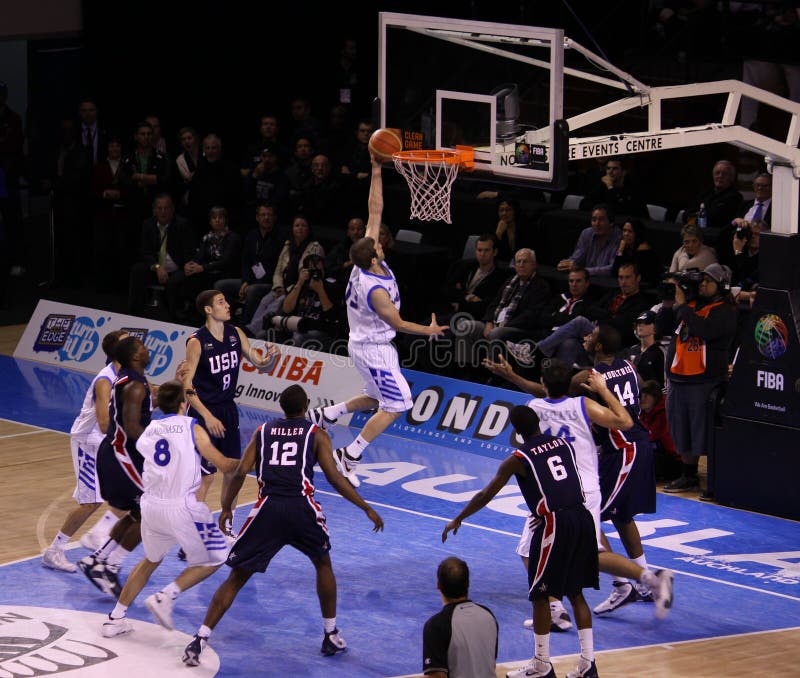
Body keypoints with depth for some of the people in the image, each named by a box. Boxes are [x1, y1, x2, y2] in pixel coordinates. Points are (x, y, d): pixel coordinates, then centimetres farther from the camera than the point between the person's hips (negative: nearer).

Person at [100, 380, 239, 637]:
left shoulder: (149, 430, 12)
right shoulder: (192, 428, -1)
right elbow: (223, 465, -1)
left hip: (151, 506, 6)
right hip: (182, 507, -6)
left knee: (151, 560, 28)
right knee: (213, 558, 12)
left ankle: (115, 618, 25)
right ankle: (166, 597, -3)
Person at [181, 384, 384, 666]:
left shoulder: (262, 431, 16)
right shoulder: (316, 435, 10)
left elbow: (240, 473, 7)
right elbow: (334, 478, 2)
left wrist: (226, 508, 17)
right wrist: (367, 508, 7)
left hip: (268, 508, 1)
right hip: (302, 508, -1)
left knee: (237, 577, 7)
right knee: (323, 564, 27)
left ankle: (200, 640, -5)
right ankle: (331, 637, 28)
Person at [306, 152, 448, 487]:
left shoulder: (364, 261, -10)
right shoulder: (375, 290, -31)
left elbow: (375, 210, -6)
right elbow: (397, 323, -17)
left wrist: (377, 172, -8)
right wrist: (428, 330, -3)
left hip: (365, 343, 9)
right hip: (374, 349, -9)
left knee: (378, 398, 24)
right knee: (397, 404, -4)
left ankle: (324, 415, 28)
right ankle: (349, 456, -2)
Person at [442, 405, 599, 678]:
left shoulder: (518, 459, -2)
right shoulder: (563, 444, 12)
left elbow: (486, 495, 4)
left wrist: (458, 520, 18)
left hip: (554, 524, -6)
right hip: (583, 518, 6)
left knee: (540, 596, 8)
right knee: (575, 592, 16)